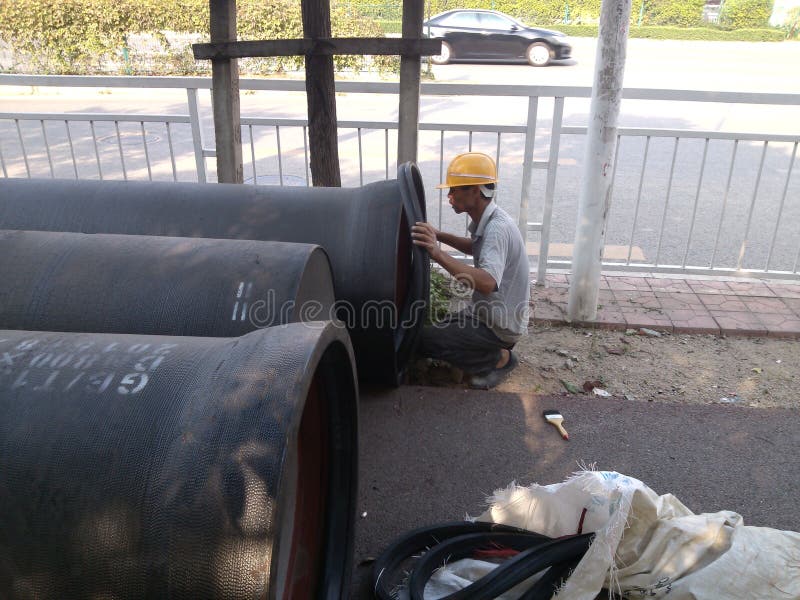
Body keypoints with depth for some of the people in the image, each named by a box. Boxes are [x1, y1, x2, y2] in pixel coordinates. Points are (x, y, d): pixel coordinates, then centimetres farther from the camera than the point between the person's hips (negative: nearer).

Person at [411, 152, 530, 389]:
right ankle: (497, 352, 15)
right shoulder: (486, 220, 0)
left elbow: (487, 283, -43)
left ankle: (497, 359, -2)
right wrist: (439, 235, 8)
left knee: (423, 340, -13)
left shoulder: (497, 228, -29)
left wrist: (439, 254, -49)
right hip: (488, 313, 10)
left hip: (499, 326, -10)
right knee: (439, 331, 21)